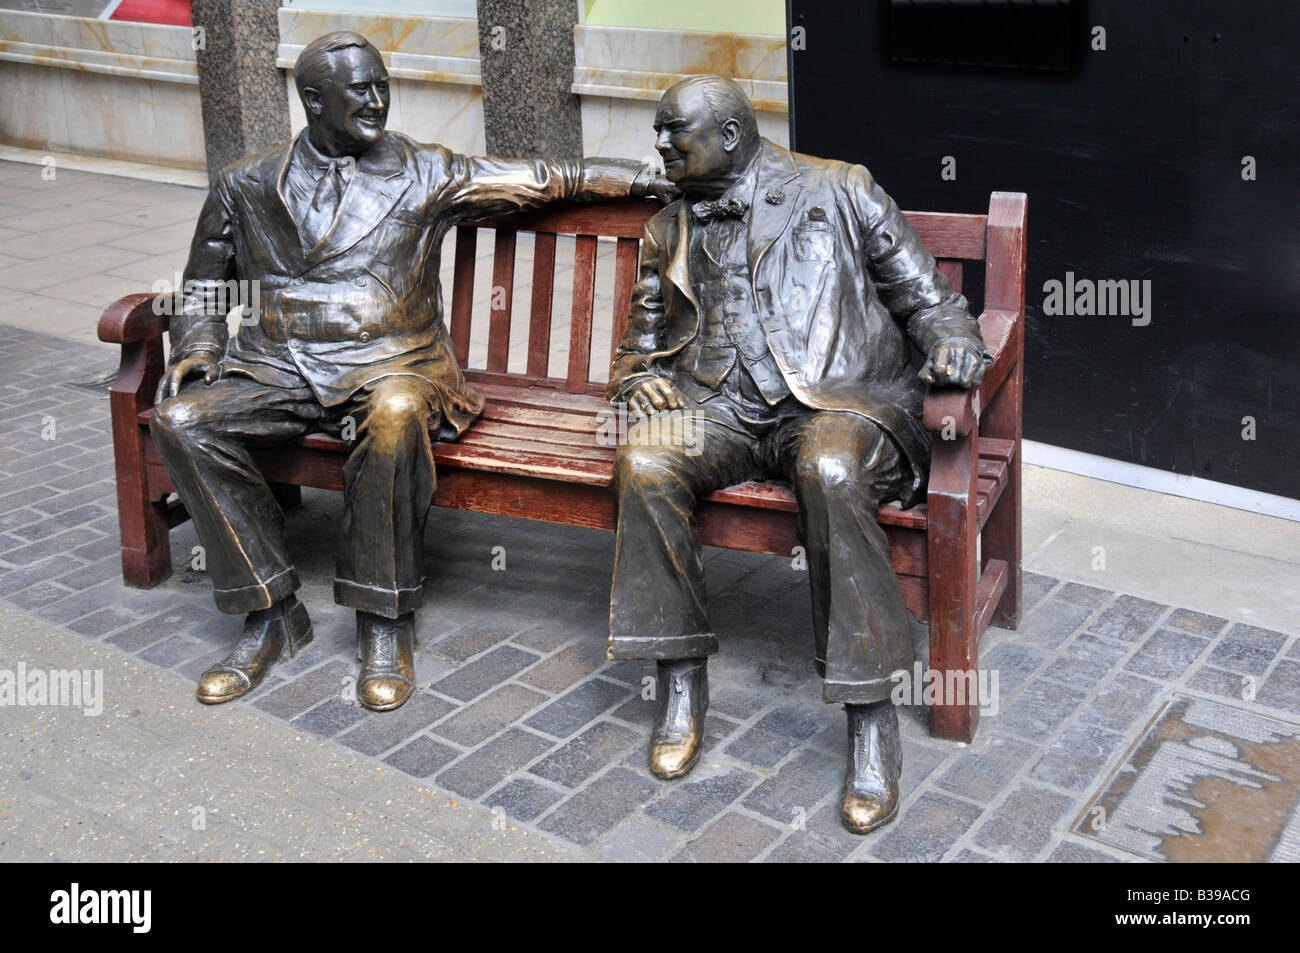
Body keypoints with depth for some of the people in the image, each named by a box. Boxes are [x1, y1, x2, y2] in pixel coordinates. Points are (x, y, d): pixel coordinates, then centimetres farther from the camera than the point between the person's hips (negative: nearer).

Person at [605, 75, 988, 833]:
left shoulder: (838, 191, 8)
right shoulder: (669, 234, 21)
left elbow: (926, 298, 8)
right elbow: (644, 344, 28)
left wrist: (952, 338, -14)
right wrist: (638, 379, 4)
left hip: (838, 400, -3)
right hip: (723, 408, 4)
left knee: (830, 470, -38)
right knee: (644, 459, -29)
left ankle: (871, 716, -29)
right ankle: (682, 680, -16)